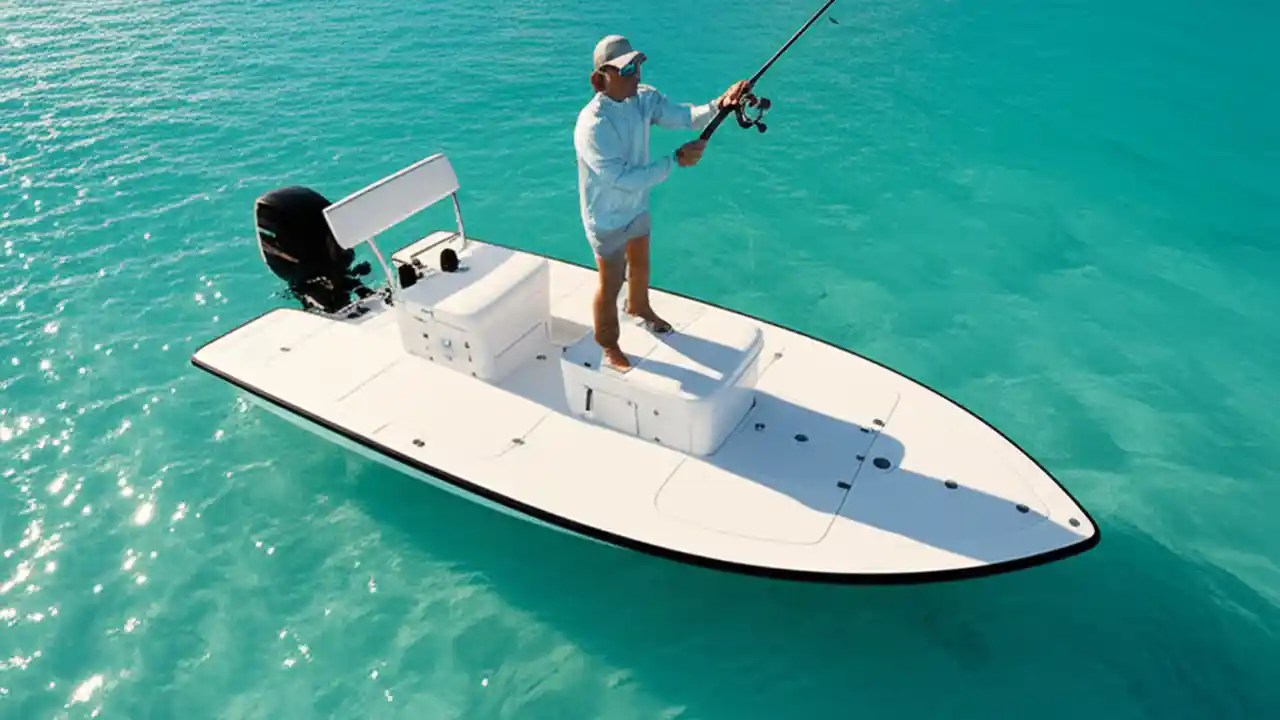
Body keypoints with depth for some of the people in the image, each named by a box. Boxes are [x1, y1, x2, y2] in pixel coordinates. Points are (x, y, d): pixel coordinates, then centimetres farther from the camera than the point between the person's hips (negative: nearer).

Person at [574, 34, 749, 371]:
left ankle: (638, 307, 59)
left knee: (640, 264, 29)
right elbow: (624, 178, -36)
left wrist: (719, 104, -39)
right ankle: (608, 347, 30)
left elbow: (684, 116, -19)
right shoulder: (592, 125, -34)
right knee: (611, 283, 8)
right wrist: (675, 161, -36)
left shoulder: (644, 97, -11)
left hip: (637, 206, 7)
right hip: (608, 219, -7)